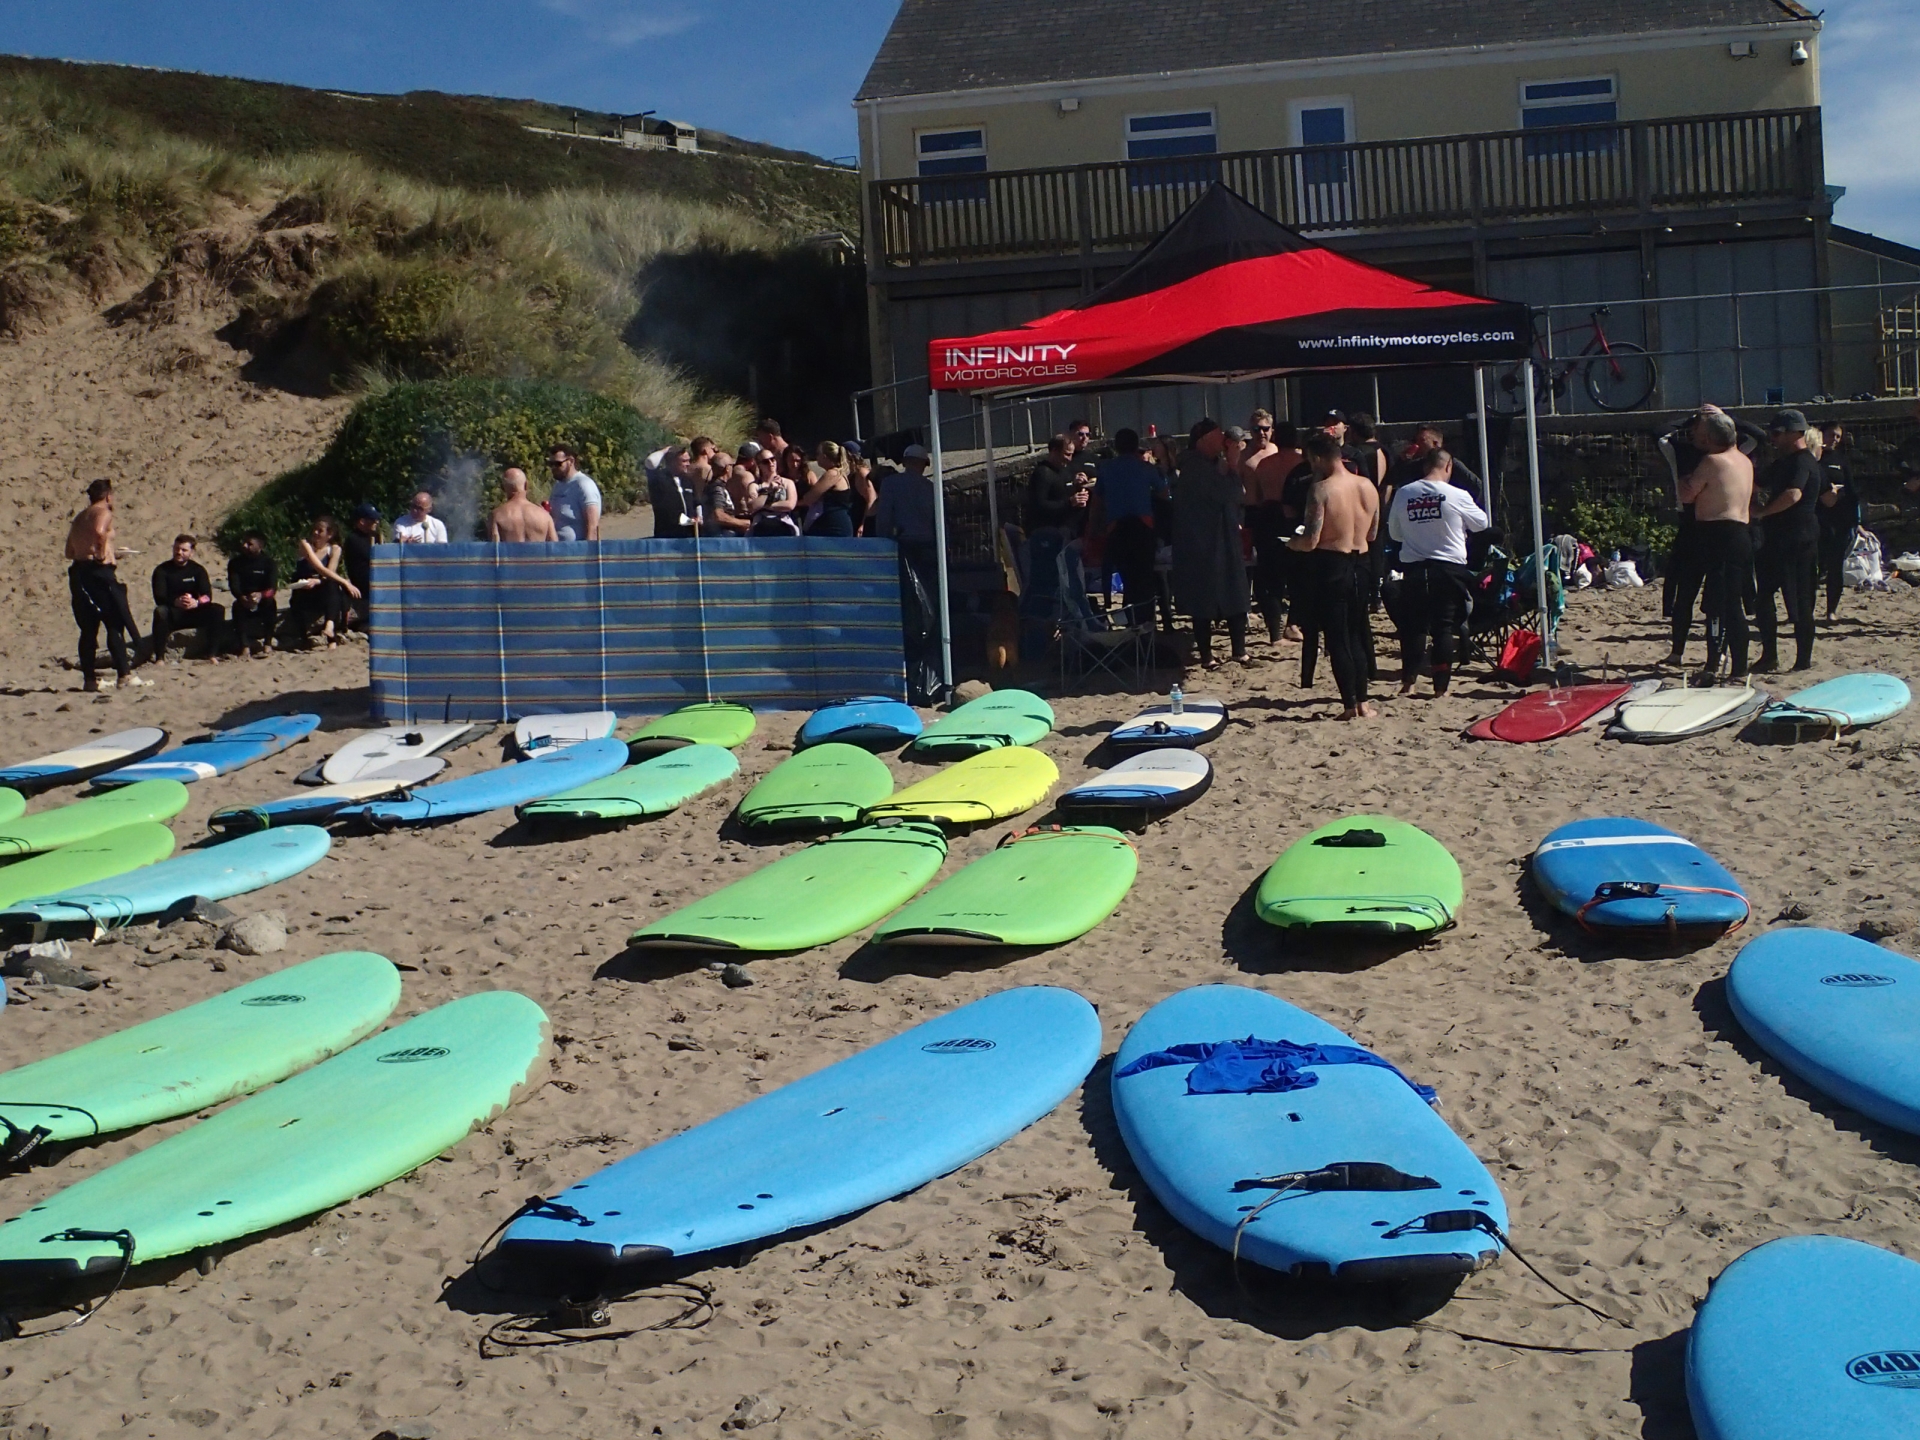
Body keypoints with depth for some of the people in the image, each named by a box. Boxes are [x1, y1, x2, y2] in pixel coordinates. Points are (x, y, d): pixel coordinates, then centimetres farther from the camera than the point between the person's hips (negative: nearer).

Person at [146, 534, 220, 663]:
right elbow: (159, 598, -16)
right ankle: (159, 656, -34)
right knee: (160, 612, -35)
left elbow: (207, 596, -9)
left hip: (194, 614, 2)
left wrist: (197, 602, -33)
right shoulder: (162, 570, -2)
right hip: (172, 616, -2)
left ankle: (213, 654, -24)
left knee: (217, 610, -23)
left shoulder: (198, 570, 5)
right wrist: (175, 602, -37)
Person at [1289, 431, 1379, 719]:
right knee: (1356, 635, 17)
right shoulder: (1368, 486, 2)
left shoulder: (1321, 489, -16)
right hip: (1360, 564, 6)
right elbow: (1372, 534, 12)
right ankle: (1363, 701, 18)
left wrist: (1291, 542, 1)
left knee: (1337, 638, 2)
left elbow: (1310, 542, -19)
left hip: (1330, 567, -6)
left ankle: (1350, 705, 4)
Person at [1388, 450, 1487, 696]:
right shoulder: (1457, 496, -8)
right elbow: (1481, 523, 8)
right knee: (1444, 627, 4)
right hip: (1448, 568, -2)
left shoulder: (1403, 494, -1)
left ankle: (1408, 681, 10)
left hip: (1413, 568, 2)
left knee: (1413, 624, 11)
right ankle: (1441, 686, 5)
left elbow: (1394, 532, 10)